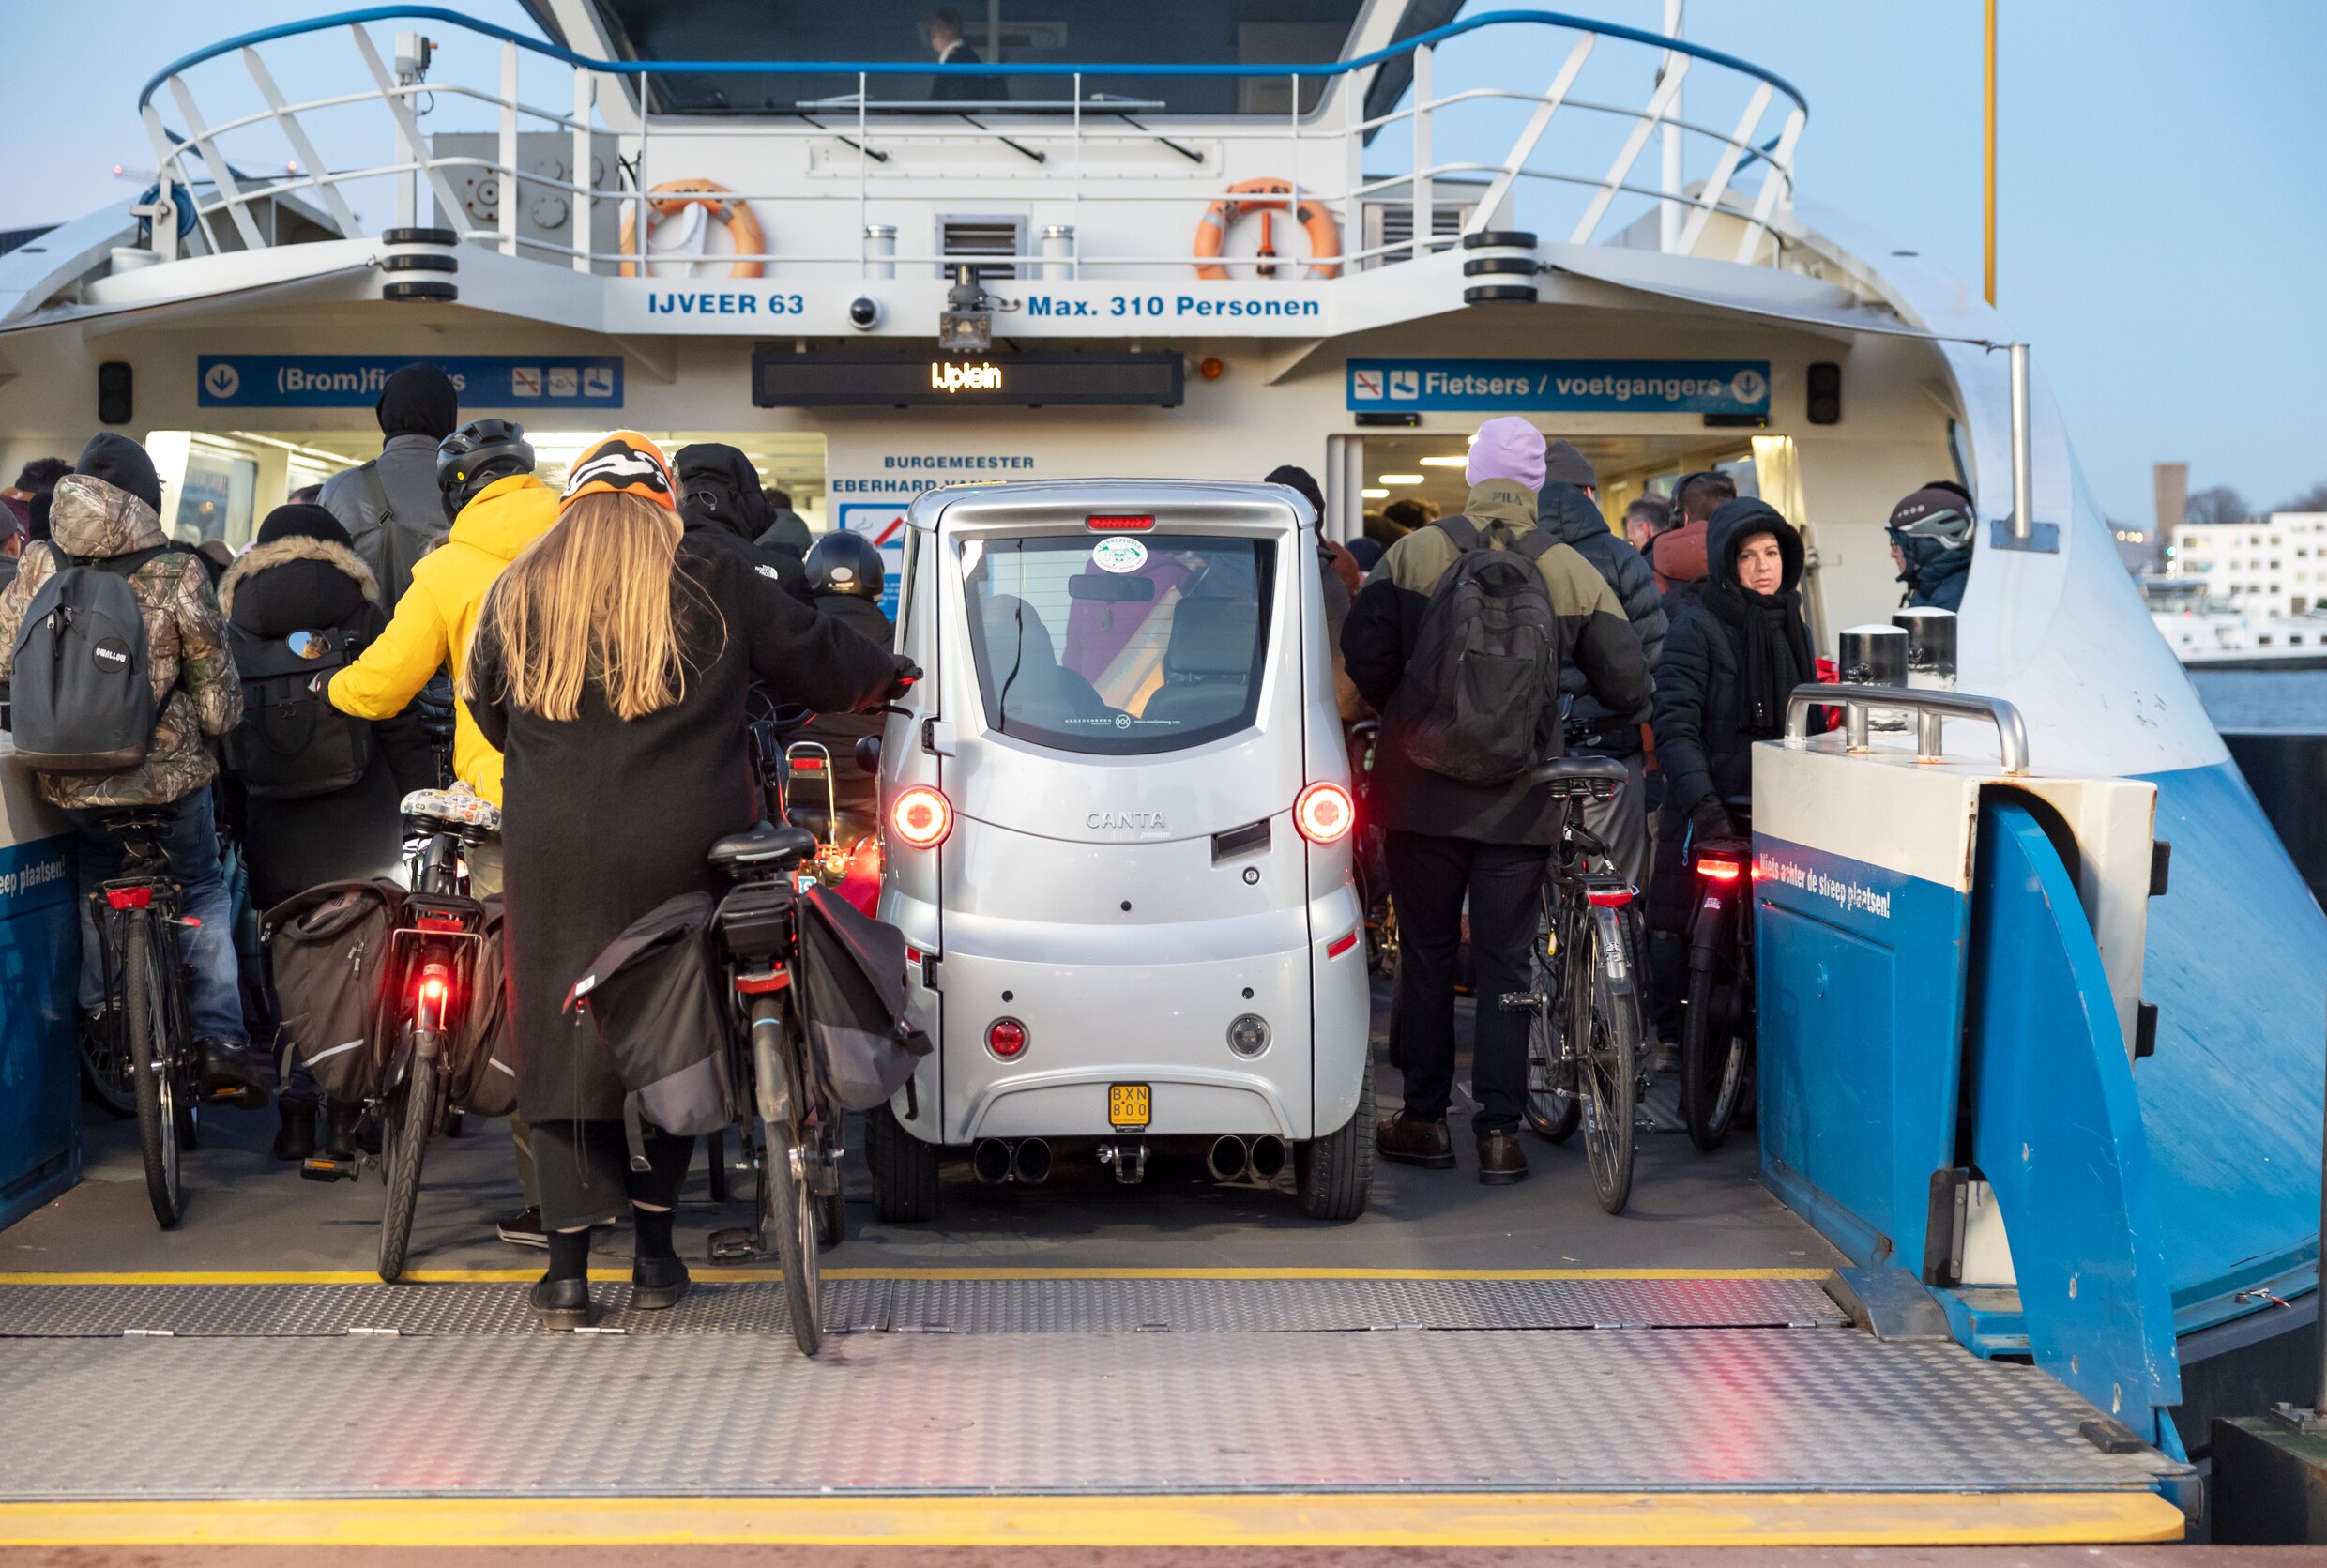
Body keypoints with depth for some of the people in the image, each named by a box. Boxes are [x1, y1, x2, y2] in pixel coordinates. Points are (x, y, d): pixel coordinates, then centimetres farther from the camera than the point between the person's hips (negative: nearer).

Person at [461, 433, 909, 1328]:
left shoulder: (518, 592, 8)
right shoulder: (712, 583, 3)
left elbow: (485, 709, 18)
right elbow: (815, 657, 11)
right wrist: (890, 678, 31)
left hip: (554, 853, 1)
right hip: (681, 846, -1)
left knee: (563, 1042, 6)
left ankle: (568, 1269, 4)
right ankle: (654, 1254, 17)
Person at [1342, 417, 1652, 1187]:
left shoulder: (1414, 554, -6)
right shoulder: (1573, 573, -3)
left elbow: (1365, 653, -8)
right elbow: (1627, 683, -2)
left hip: (1423, 791, 0)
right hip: (1521, 798, 0)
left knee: (1426, 953, 10)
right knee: (1506, 961, 7)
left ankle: (1425, 1119, 16)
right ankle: (1499, 1130, 6)